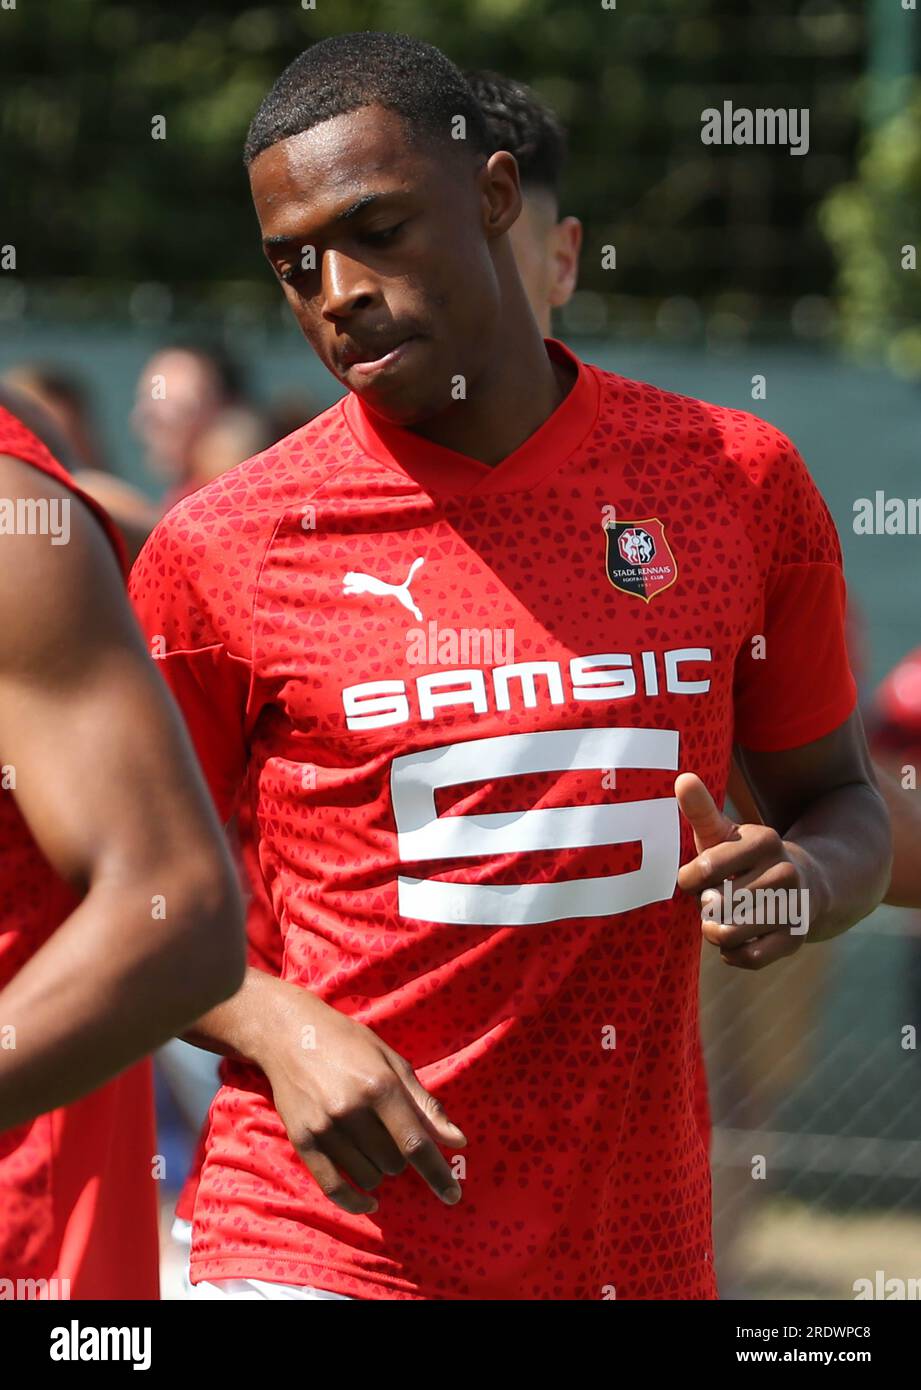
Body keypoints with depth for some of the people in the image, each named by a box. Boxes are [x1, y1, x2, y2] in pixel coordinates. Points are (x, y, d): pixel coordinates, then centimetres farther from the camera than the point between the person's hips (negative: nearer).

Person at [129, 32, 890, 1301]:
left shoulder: (740, 481, 3)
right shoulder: (221, 551, -4)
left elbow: (840, 798, 14)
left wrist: (809, 877, -8)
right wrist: (279, 1027, -13)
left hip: (643, 1239, 3)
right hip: (323, 1235, -2)